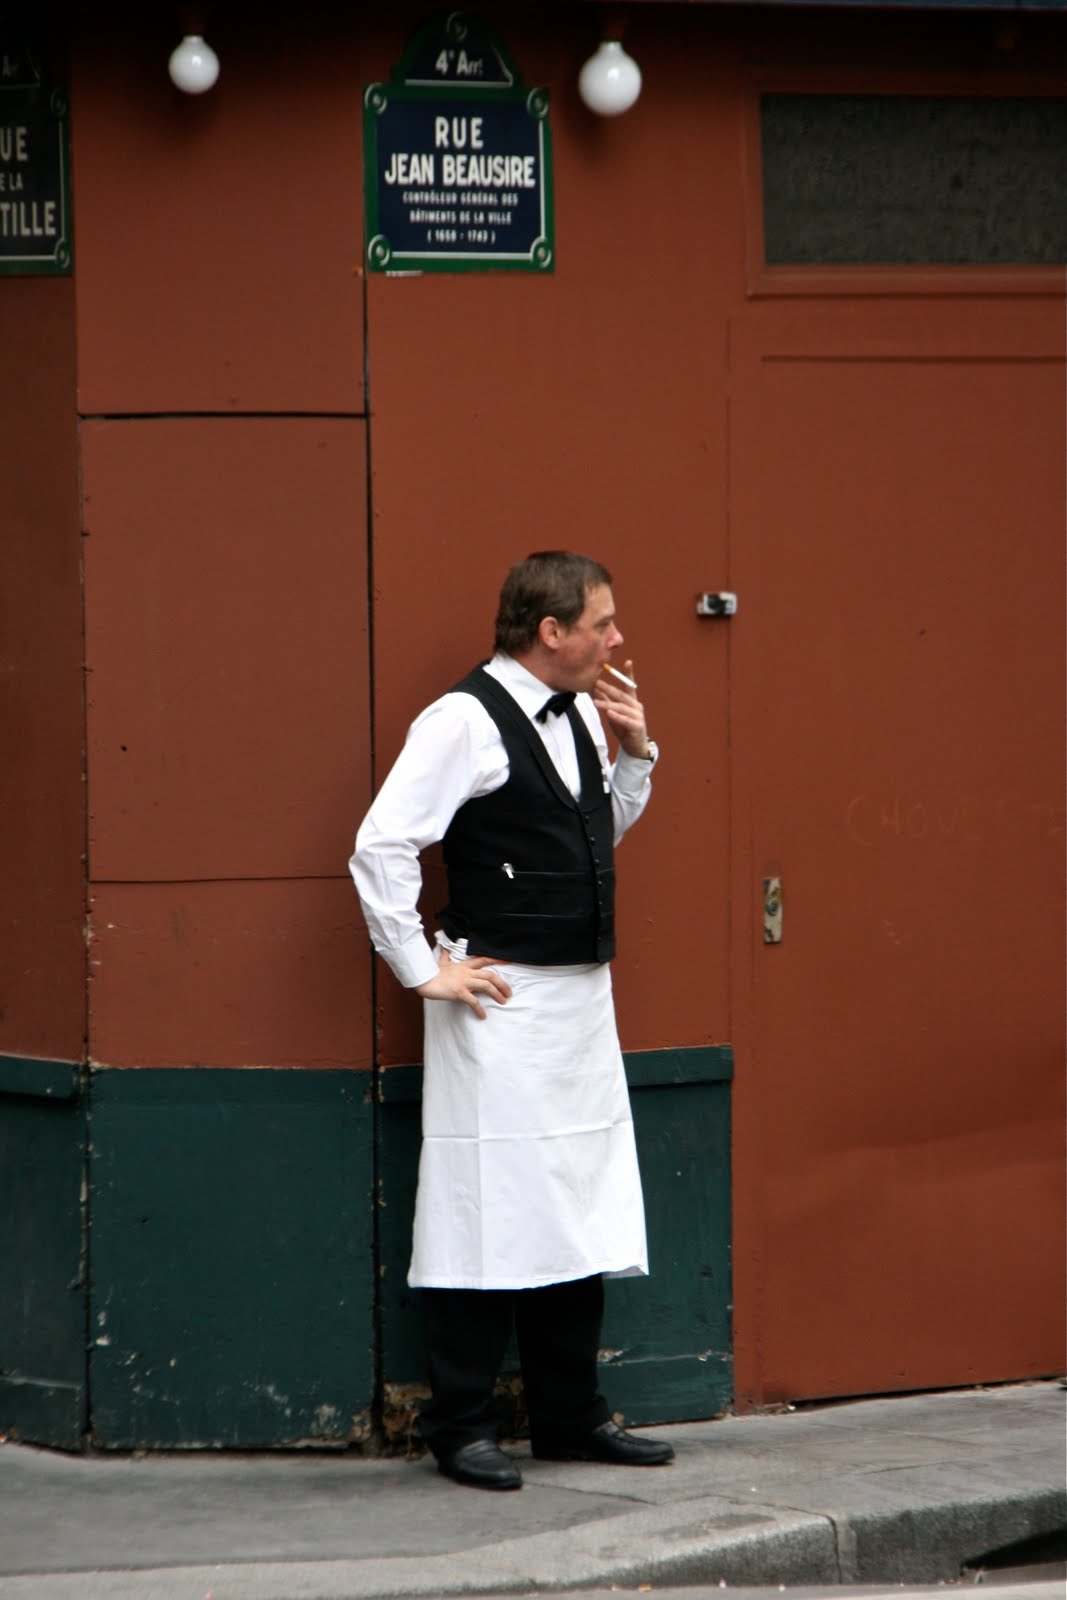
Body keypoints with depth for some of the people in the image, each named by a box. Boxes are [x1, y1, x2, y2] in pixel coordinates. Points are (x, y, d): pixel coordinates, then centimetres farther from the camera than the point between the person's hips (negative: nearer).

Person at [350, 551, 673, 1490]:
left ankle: (571, 1417, 20)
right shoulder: (465, 722, -13)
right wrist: (424, 970, -13)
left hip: (583, 998, 8)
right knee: (490, 1210, -6)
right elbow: (382, 848, -17)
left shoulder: (582, 714, 11)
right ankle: (463, 1429, 2)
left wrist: (634, 752, 10)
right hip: (502, 1005, -8)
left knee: (580, 1212, 11)